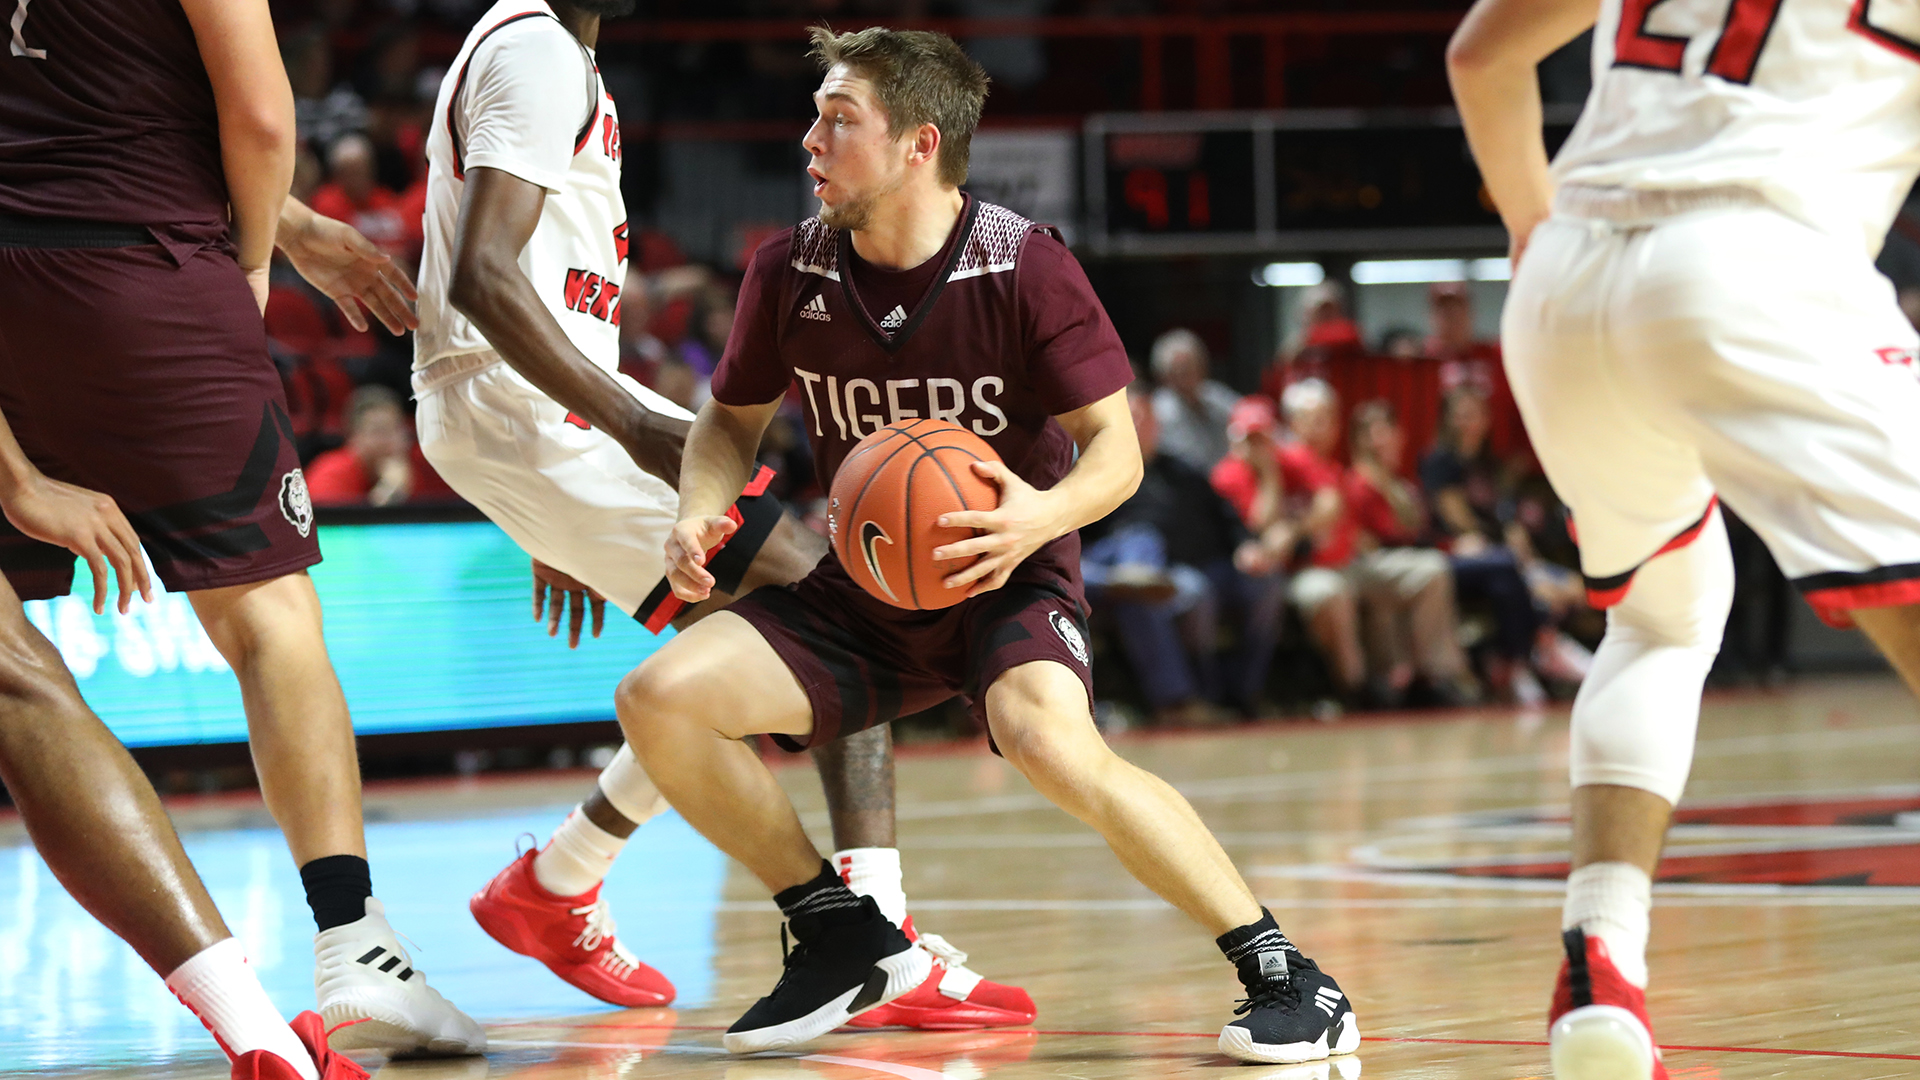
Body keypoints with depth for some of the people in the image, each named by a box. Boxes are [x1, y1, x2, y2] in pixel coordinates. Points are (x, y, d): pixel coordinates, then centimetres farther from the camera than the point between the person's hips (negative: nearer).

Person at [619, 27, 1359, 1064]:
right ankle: (845, 938, 6)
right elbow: (733, 419, 12)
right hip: (862, 591, 5)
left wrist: (1047, 513, -34)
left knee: (1052, 743, -36)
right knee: (657, 698, -13)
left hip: (1009, 584, -5)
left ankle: (1280, 972, -23)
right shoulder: (789, 270, -4)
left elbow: (1116, 446, -12)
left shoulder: (1024, 267, -16)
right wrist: (701, 512, -9)